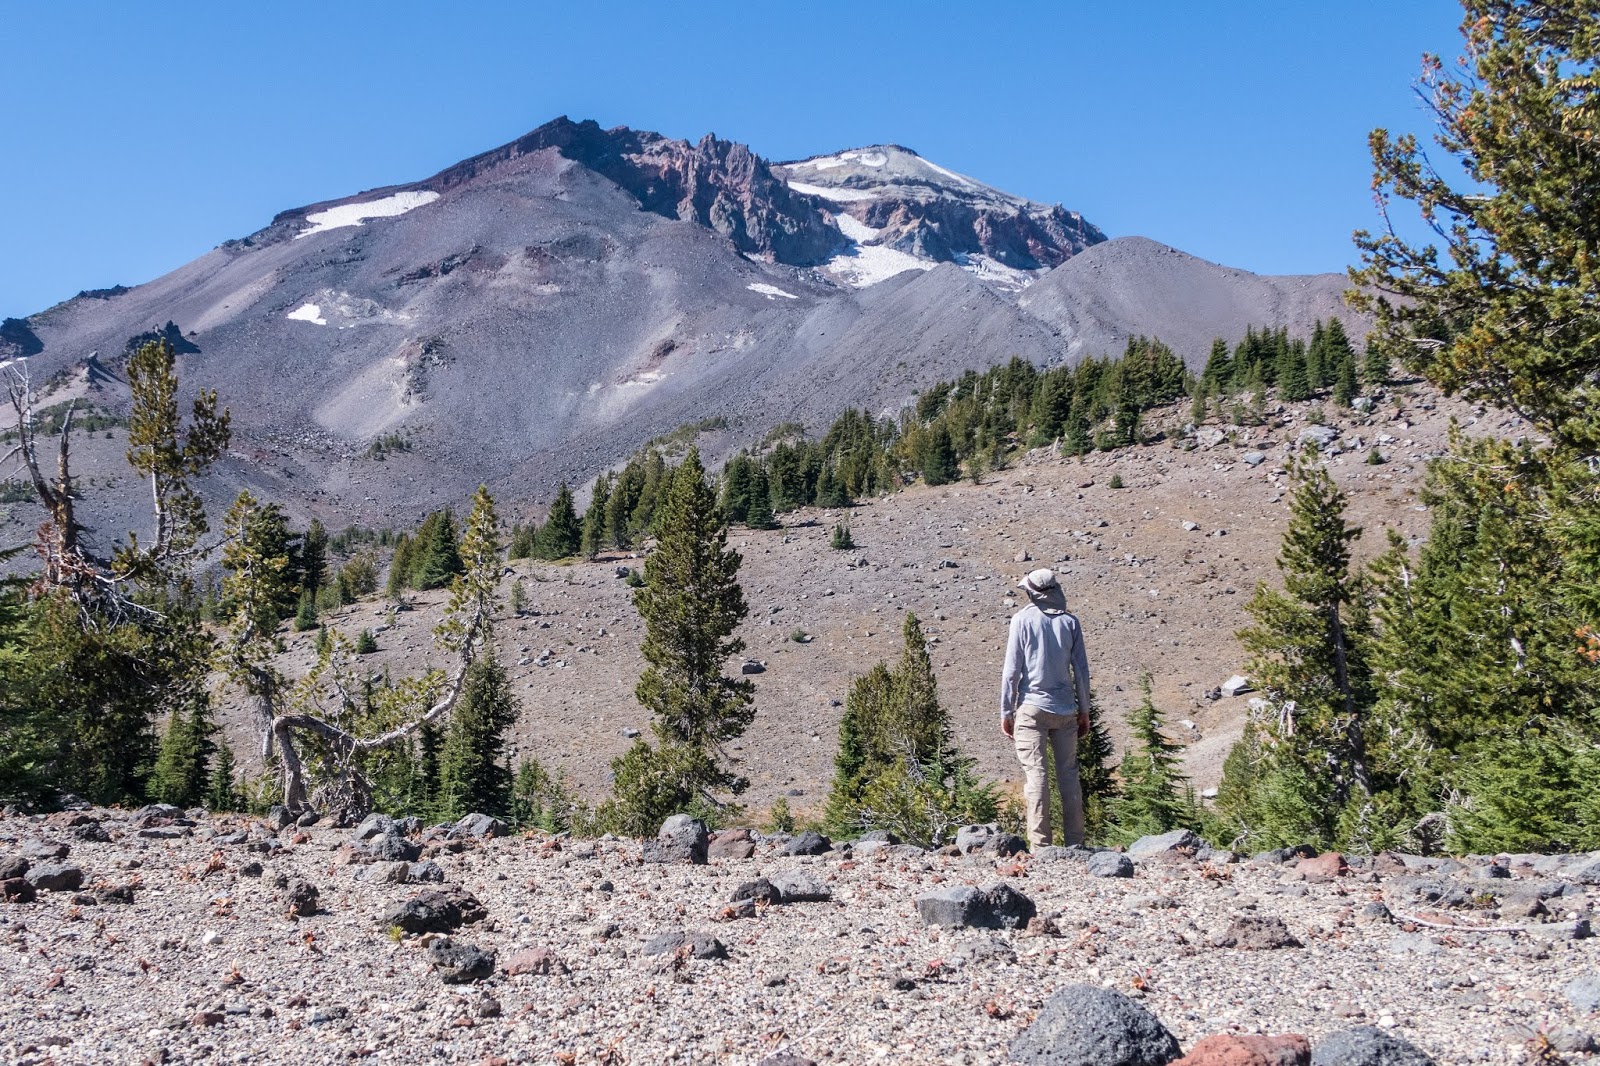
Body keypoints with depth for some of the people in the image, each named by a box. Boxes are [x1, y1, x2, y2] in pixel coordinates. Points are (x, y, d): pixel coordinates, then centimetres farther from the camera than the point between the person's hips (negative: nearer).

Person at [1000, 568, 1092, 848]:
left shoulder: (1023, 619, -4)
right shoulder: (1069, 620, 4)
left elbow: (1011, 670, -5)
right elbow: (1081, 670, 6)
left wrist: (1005, 712, 2)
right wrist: (1084, 712, 14)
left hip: (1031, 709, -3)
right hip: (1065, 710, 3)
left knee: (1036, 776, -3)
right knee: (1069, 777, 8)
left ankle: (1040, 844, -6)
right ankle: (1075, 843, 10)